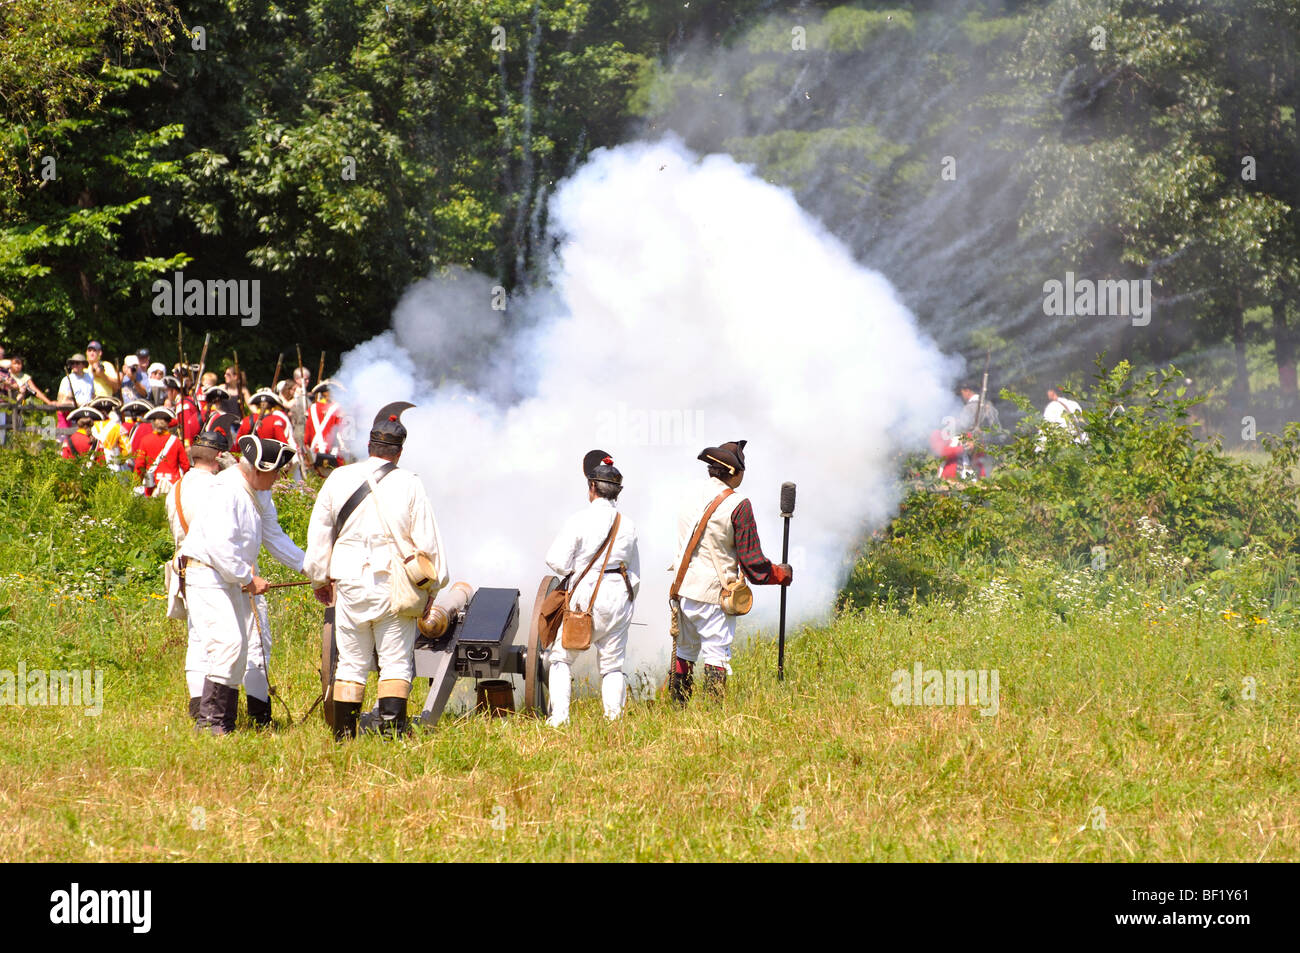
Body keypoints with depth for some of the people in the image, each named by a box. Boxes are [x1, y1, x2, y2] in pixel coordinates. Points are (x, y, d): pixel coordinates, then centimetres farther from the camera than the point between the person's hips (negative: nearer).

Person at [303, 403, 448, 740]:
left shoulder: (338, 479, 2)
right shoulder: (409, 485, -5)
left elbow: (319, 532, 8)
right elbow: (427, 541, -3)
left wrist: (320, 578, 19)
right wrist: (432, 585, 7)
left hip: (350, 585, 2)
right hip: (394, 585, -2)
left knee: (351, 662, 9)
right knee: (396, 661, 3)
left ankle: (344, 732, 6)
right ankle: (392, 728, -7)